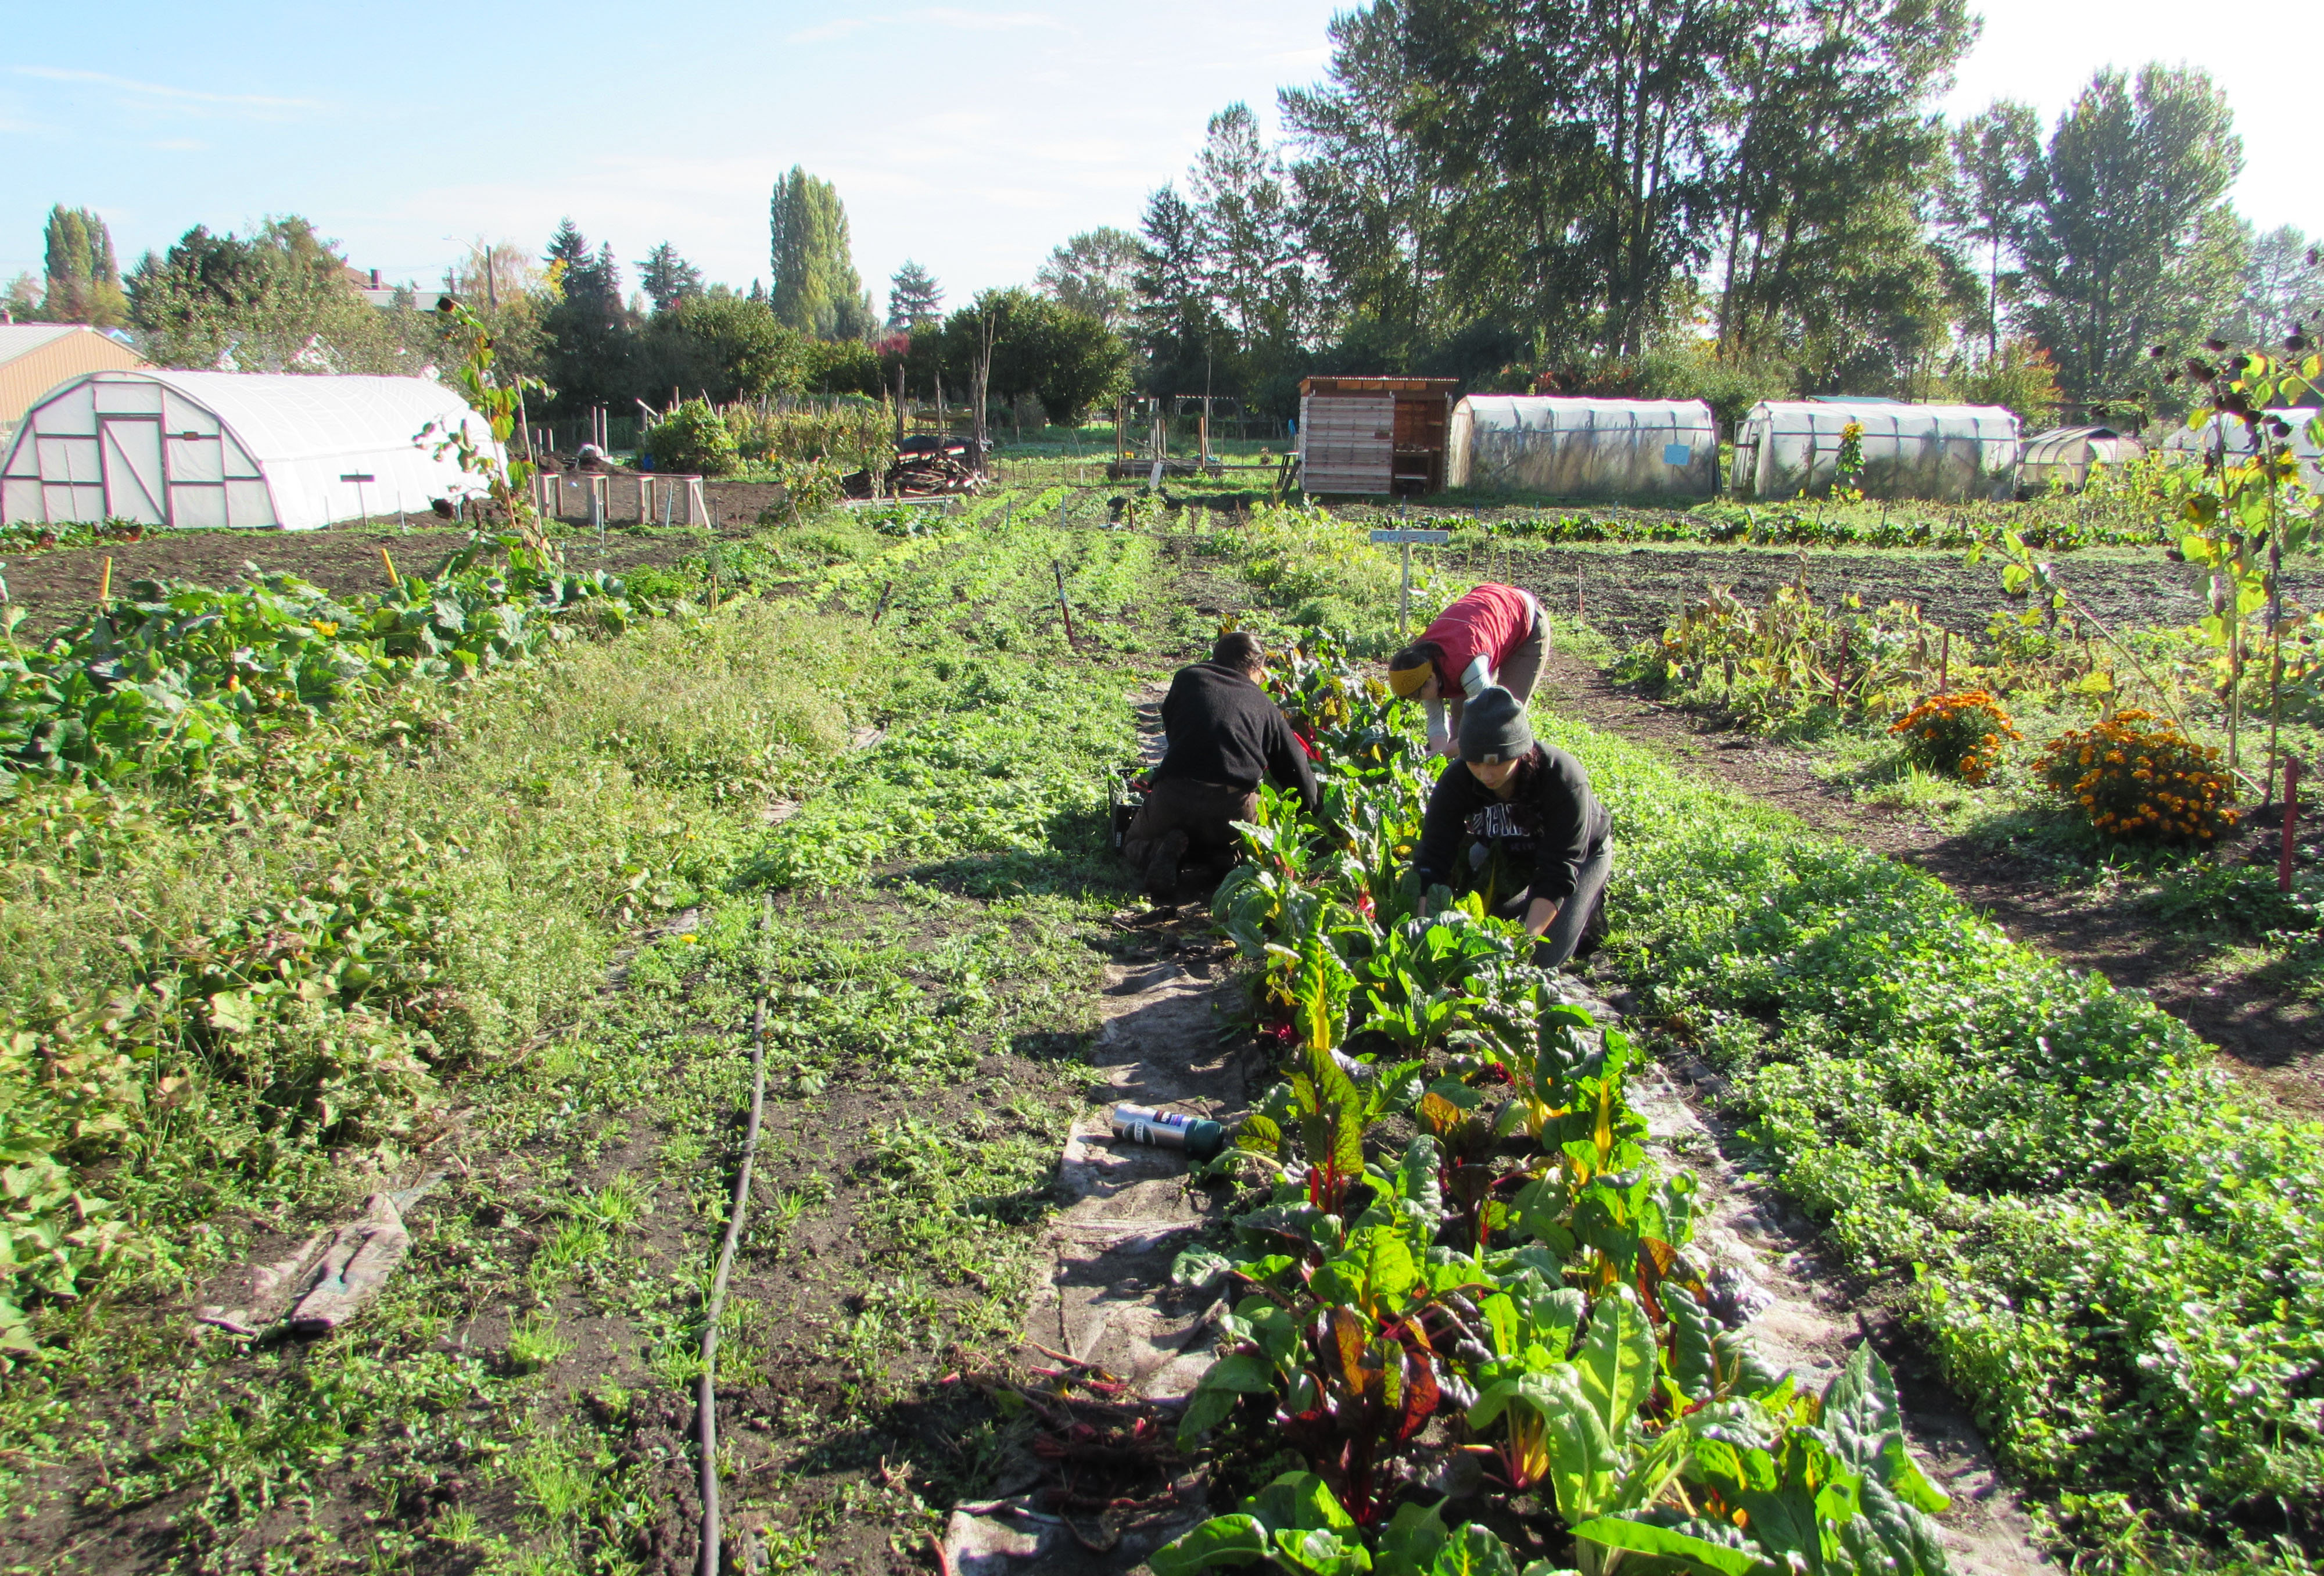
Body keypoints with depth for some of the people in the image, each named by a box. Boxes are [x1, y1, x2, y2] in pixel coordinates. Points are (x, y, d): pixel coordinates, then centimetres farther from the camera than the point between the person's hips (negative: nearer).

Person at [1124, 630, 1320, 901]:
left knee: (1135, 840, 29)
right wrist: (1307, 814, 36)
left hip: (1173, 796, -1)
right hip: (1235, 805, 1)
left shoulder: (1187, 679, 17)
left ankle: (1164, 852, -8)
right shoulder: (1264, 706, 17)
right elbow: (1300, 774, 17)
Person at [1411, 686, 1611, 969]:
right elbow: (1433, 858, -32)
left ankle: (1586, 906, 15)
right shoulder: (1457, 780, -28)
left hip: (1582, 853, -3)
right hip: (1510, 853, 4)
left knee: (1543, 958, -14)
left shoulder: (1564, 779, -37)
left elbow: (1558, 871, -36)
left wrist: (1526, 938, -46)